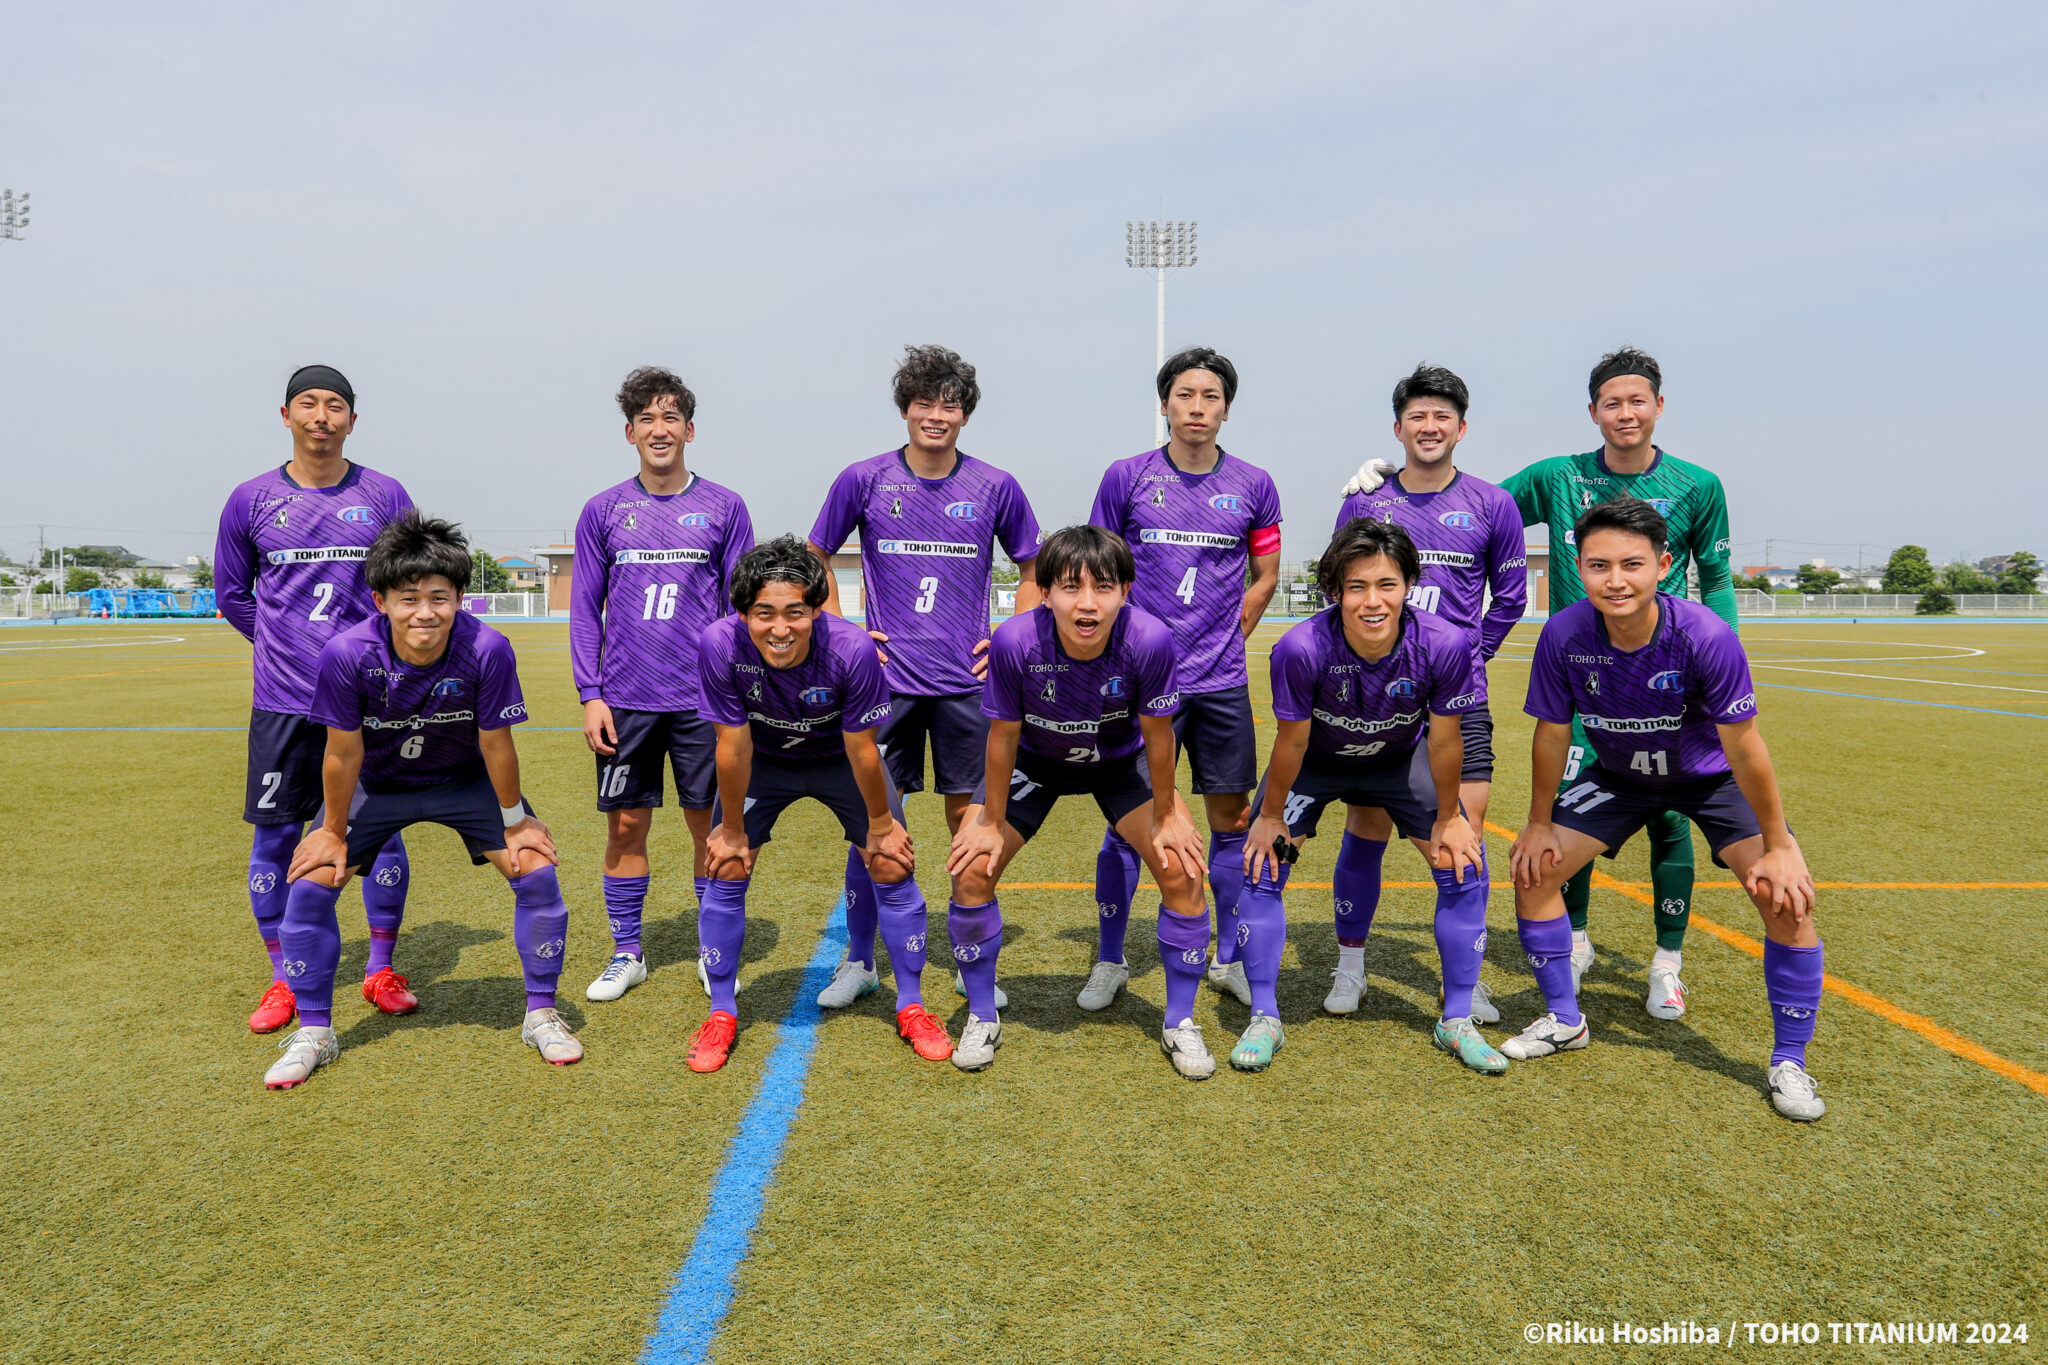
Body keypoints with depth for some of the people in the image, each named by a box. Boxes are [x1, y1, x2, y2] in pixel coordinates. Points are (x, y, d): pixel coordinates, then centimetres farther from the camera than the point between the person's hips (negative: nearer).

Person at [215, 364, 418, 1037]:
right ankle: (283, 981, 19)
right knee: (274, 839, 4)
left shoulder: (386, 496, 3)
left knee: (381, 831, 2)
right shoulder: (251, 500, 4)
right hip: (282, 702, 1)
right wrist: (286, 647, 10)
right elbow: (231, 593, 16)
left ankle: (381, 970, 18)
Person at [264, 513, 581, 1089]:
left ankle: (541, 1014, 8)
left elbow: (495, 745, -20)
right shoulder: (347, 655, -32)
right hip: (377, 782, 1)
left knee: (537, 872, -11)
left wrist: (515, 822, -10)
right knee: (311, 883, -9)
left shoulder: (487, 650, -33)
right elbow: (343, 754, -19)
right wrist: (334, 831, -7)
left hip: (466, 780, 0)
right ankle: (313, 1033, 11)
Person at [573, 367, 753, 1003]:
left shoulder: (723, 507, 3)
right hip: (625, 699, 1)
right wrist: (590, 695, -1)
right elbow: (585, 608, 6)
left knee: (710, 826, 6)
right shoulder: (603, 511, 6)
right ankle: (626, 954, 22)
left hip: (704, 699, -1)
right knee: (625, 826, 7)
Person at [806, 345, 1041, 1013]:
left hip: (968, 681, 1)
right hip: (886, 680, 0)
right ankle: (858, 960, 20)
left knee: (971, 819, 6)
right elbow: (816, 560, 11)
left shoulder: (995, 487, 1)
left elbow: (1034, 569, 14)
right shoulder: (863, 480, -1)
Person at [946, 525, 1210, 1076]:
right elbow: (1004, 736, -20)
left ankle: (1180, 1022, 9)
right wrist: (992, 822, -10)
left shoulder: (1150, 640, -35)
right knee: (971, 869, -11)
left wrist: (1166, 816, -9)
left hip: (1120, 761, 0)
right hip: (1035, 762, 0)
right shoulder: (1015, 641, -35)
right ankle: (982, 1017, 12)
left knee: (1183, 870, -13)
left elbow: (1156, 734, -19)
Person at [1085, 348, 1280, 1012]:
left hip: (1222, 683, 2)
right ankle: (1110, 962, 18)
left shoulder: (1253, 485, 5)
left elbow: (1265, 577, 14)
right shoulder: (1126, 477, 1)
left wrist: (1225, 640, 6)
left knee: (1231, 820, 8)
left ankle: (1230, 958, 24)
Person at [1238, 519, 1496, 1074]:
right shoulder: (1302, 648, -37)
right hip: (1316, 761, -1)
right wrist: (1271, 816, -9)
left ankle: (1457, 1021, 12)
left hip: (1401, 759, 1)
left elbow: (1443, 741, -17)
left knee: (1464, 866, -6)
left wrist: (1448, 818, -5)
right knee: (1261, 862, -12)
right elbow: (1292, 742, -21)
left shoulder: (1444, 645, -34)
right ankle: (1264, 1019, 4)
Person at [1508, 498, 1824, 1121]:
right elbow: (1552, 733, -10)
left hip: (1711, 776, -2)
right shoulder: (1564, 635, -26)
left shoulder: (1705, 637, -34)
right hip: (1618, 775, 3)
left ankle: (1788, 1062, 2)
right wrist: (1538, 825, -2)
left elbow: (1743, 747, -24)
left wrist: (1778, 848, -18)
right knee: (1532, 871, -5)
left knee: (1787, 896, -19)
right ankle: (1563, 1020, 18)